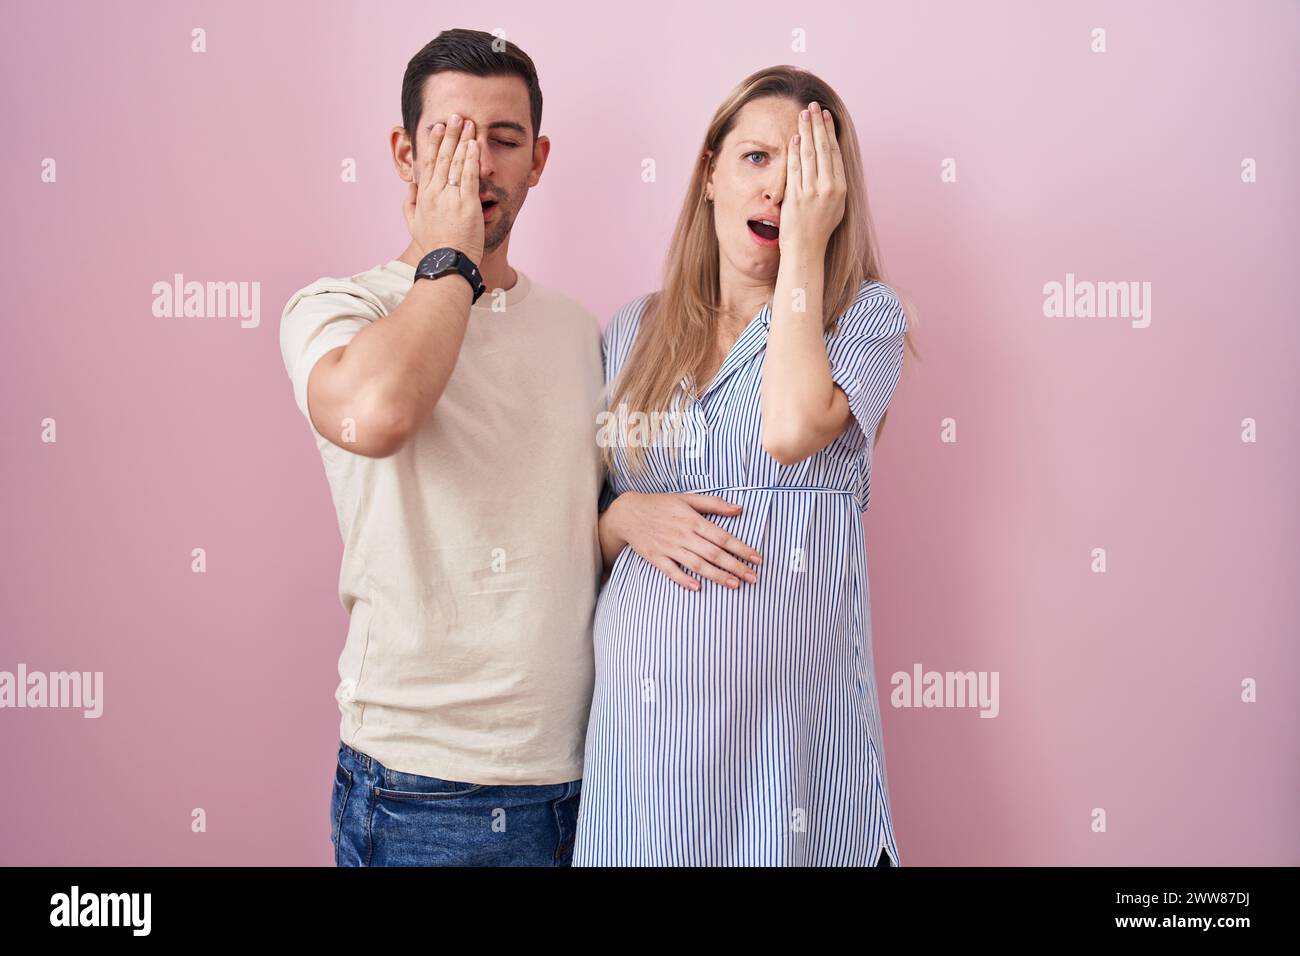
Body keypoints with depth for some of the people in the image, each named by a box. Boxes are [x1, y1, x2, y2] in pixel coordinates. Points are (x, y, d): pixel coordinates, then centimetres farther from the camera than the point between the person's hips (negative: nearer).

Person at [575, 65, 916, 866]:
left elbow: (791, 428, -21)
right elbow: (582, 534, 13)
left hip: (791, 703, -2)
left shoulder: (865, 315, 0)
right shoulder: (634, 333, 8)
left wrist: (805, 245, -12)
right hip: (642, 707, 3)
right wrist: (627, 517, -10)